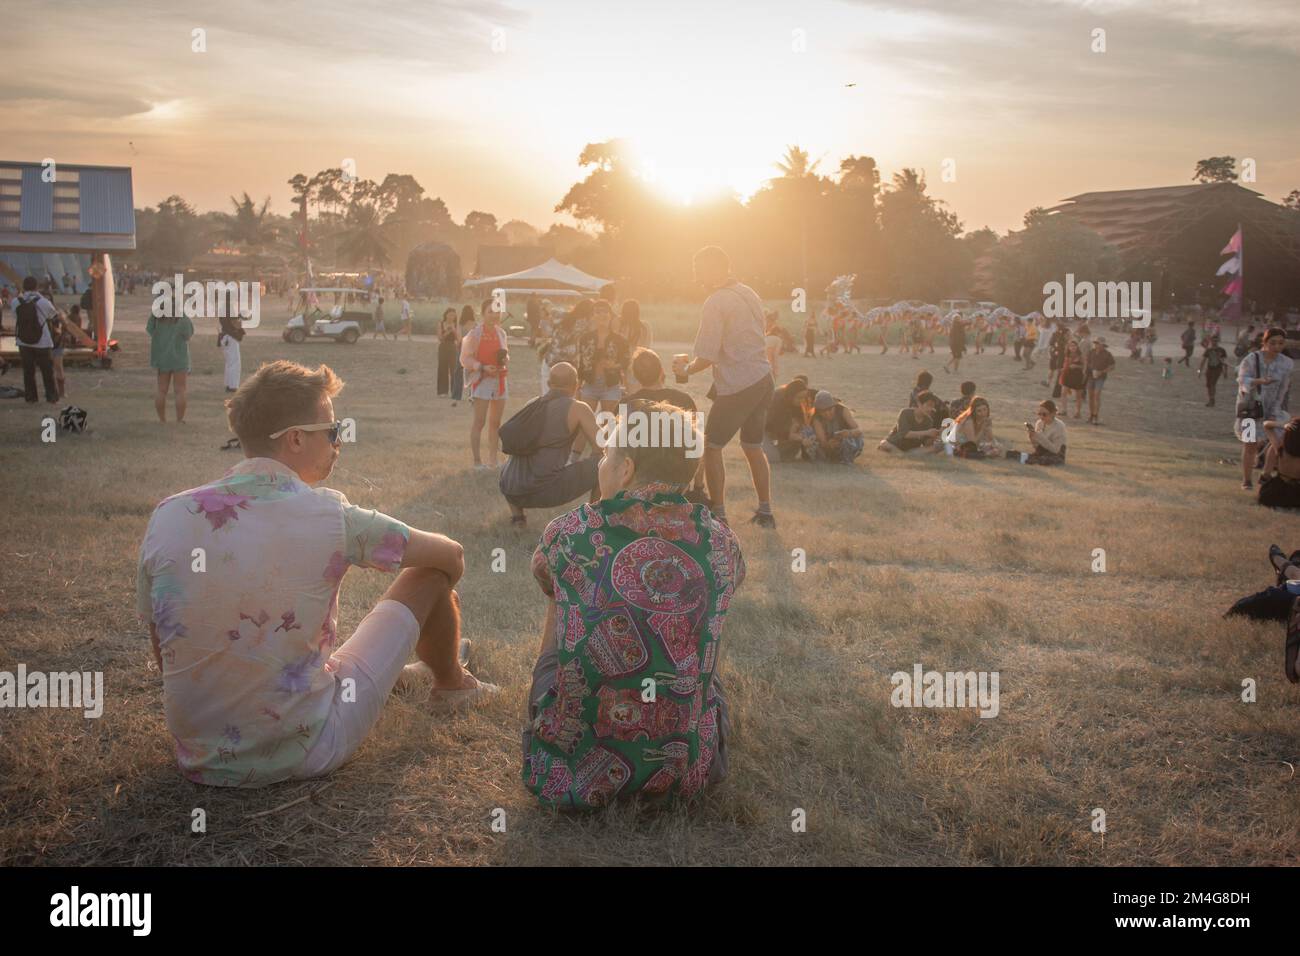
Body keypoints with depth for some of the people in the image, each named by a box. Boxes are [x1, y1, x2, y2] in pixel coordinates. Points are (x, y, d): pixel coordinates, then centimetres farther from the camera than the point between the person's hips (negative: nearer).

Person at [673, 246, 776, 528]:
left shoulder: (716, 303, -15)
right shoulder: (749, 293, 11)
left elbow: (707, 357, -17)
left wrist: (686, 370, 2)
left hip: (737, 387, -8)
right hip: (763, 380, 8)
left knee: (711, 447, 4)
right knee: (753, 447, 19)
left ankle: (718, 515, 7)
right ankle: (765, 512, 24)